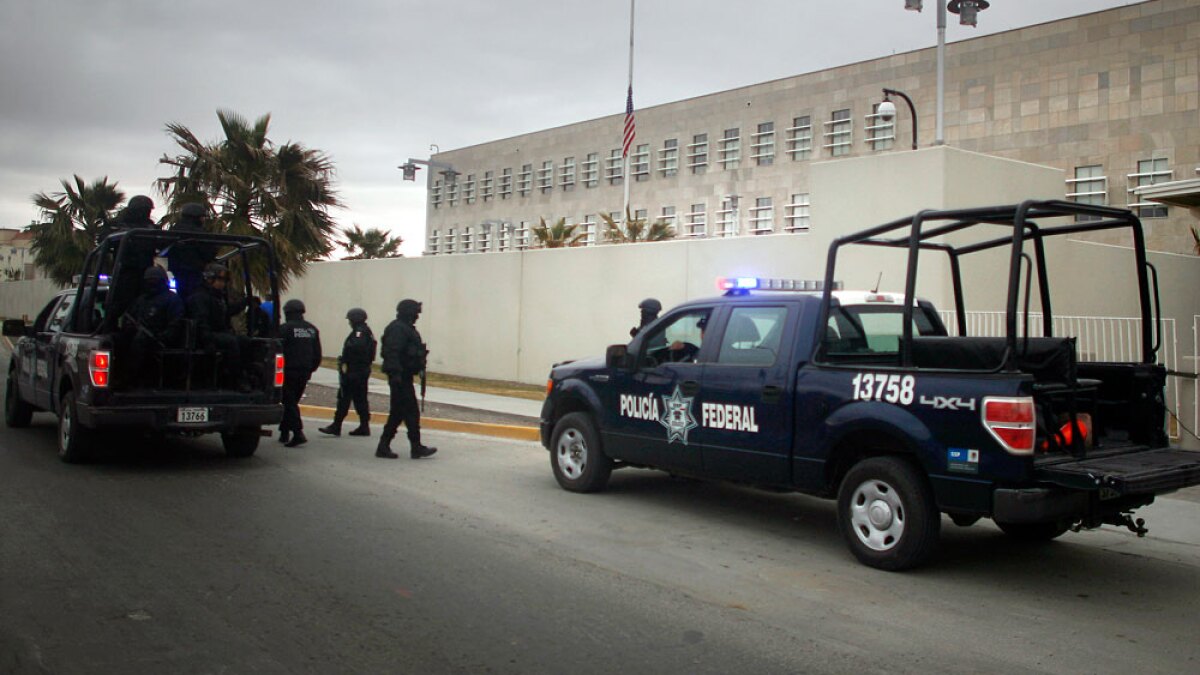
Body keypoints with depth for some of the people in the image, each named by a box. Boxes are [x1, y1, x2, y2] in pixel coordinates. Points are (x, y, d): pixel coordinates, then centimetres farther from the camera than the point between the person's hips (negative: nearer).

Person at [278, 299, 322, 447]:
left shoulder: (285, 328, -10)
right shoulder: (312, 329, 10)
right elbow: (317, 353, 11)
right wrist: (312, 368, 19)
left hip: (290, 370, -6)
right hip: (305, 372, 6)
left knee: (289, 402, -3)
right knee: (292, 401, 17)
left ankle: (298, 433, -16)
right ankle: (285, 432, 23)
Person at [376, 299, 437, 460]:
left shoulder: (406, 328, 18)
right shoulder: (397, 329, -14)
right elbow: (392, 353, -23)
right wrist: (395, 374, -28)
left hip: (404, 376, 11)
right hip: (401, 378, -11)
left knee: (397, 412, 12)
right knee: (411, 412, -7)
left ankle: (384, 446, 16)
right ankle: (416, 448, -2)